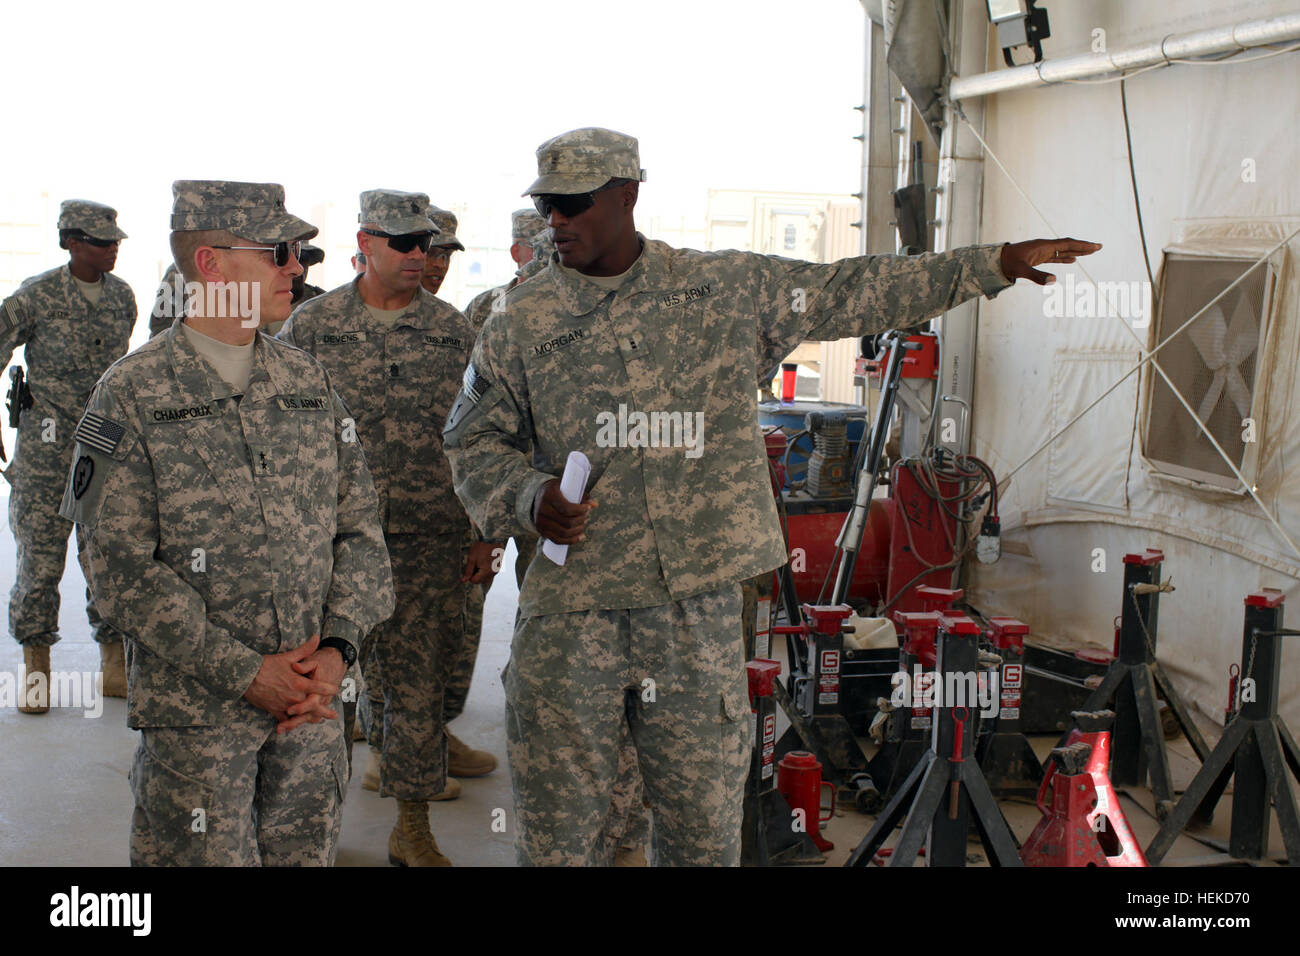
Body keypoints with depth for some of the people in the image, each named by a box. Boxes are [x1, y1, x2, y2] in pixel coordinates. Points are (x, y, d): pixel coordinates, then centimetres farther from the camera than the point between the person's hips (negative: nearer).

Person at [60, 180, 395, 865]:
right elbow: (124, 571, -11)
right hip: (194, 712, -4)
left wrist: (336, 646, -8)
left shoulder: (308, 380, 7)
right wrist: (245, 672, -14)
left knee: (306, 855, 14)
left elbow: (359, 524, 7)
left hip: (313, 704, 5)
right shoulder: (130, 396, -8)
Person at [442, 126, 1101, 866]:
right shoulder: (520, 324, 4)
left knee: (705, 823, 9)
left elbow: (851, 292, 11)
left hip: (698, 606, 0)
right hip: (572, 610, 0)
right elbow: (475, 440, 12)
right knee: (556, 827, 7)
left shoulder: (728, 290, 4)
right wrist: (527, 498, -9)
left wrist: (994, 264, 11)